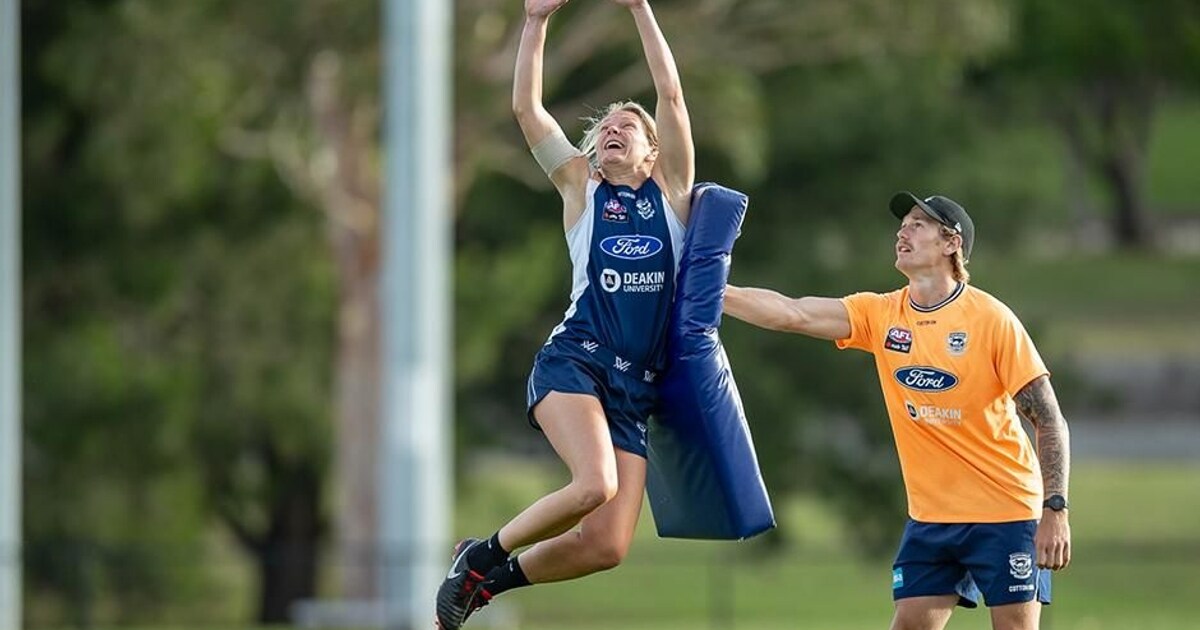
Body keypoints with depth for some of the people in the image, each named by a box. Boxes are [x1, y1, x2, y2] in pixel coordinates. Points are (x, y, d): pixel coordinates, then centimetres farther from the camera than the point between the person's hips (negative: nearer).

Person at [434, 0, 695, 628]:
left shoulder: (671, 189, 15)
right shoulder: (580, 187, 12)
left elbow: (671, 94, 6)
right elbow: (526, 107, 7)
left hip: (636, 387, 3)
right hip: (575, 360, -3)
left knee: (607, 546, -8)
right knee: (595, 484, -30)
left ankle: (490, 579, 17)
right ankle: (480, 555, -7)